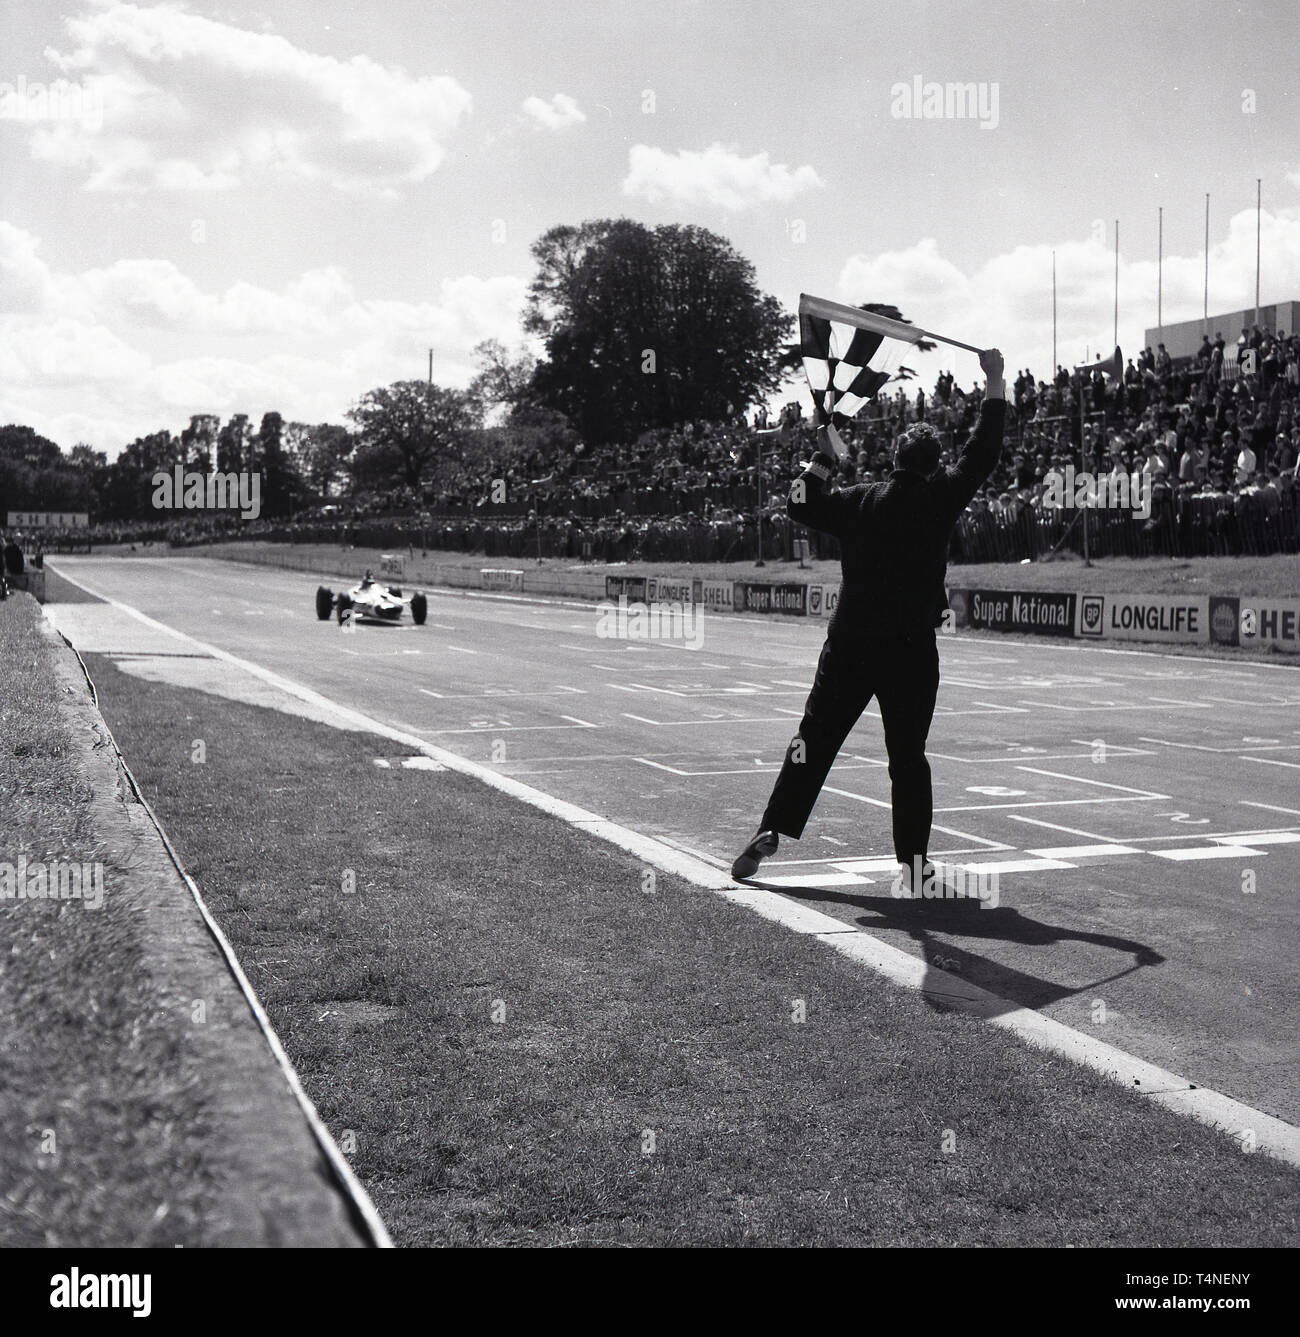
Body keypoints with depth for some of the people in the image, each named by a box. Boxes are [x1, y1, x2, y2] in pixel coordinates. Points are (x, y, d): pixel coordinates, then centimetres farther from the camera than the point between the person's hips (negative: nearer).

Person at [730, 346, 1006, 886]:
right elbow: (983, 451, 1)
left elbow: (802, 504, 12)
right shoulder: (940, 497, -5)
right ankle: (913, 861, 8)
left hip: (849, 644, 2)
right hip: (911, 649, -2)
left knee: (814, 740, 7)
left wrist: (822, 457, 24)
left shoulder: (859, 500, 3)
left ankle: (772, 831, -1)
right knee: (908, 756, 5)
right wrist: (994, 382, 9)